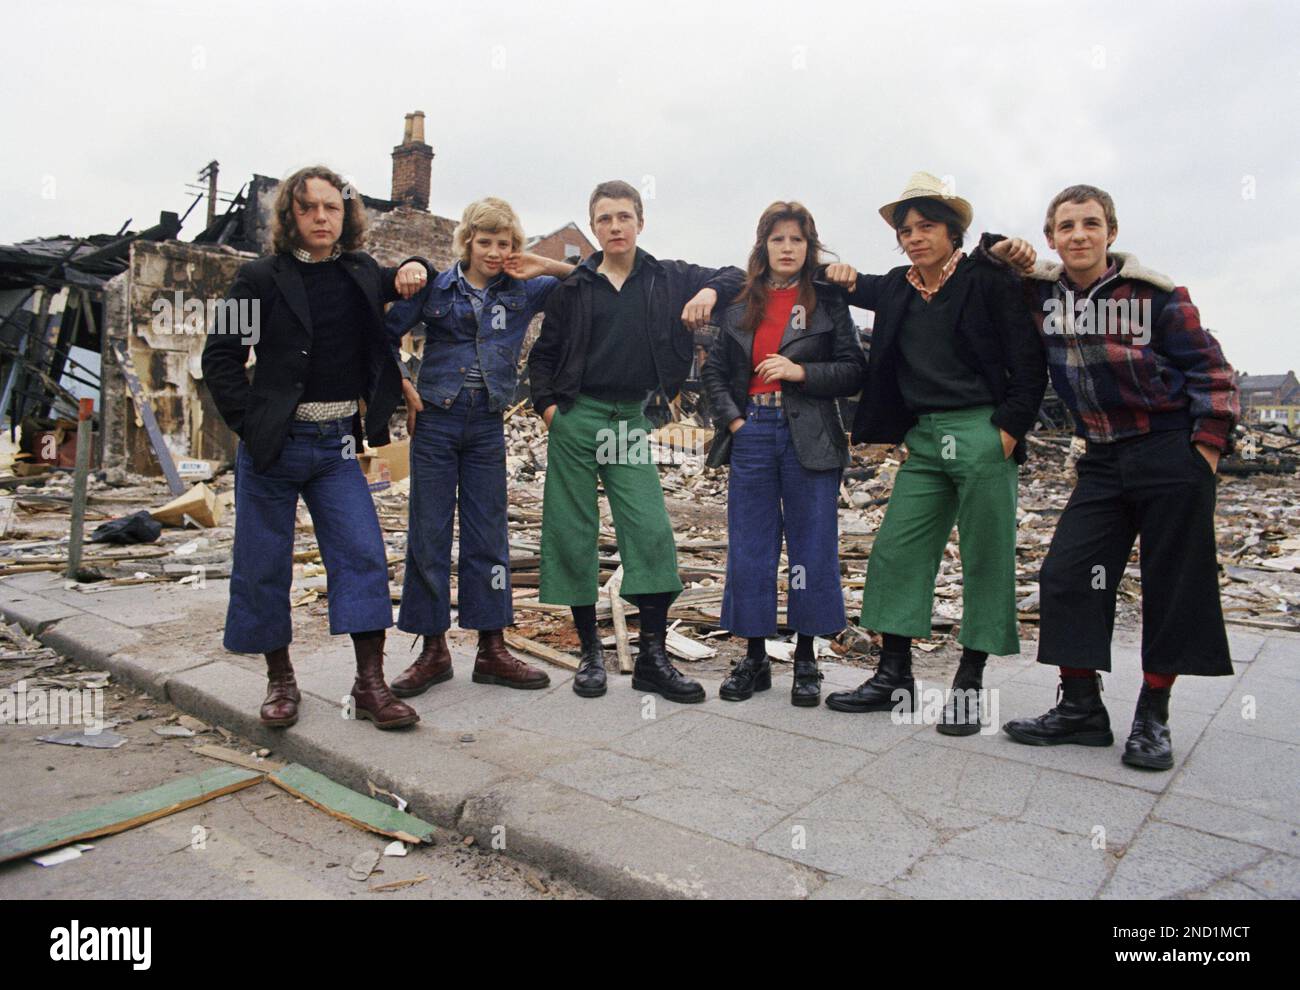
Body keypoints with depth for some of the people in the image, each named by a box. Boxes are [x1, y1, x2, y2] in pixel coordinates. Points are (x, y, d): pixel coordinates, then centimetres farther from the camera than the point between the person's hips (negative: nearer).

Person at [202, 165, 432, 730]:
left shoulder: (360, 272, 9)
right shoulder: (262, 278, -2)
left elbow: (399, 286, 30)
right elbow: (220, 356, 0)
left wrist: (413, 269, 6)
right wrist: (250, 424, -9)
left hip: (338, 444, 3)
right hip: (274, 443, -2)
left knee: (363, 555, -5)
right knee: (264, 565, 4)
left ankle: (370, 684, 2)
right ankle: (280, 681, 20)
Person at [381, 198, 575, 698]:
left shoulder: (522, 291, 6)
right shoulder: (434, 286, 1)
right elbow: (385, 335, 6)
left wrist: (544, 266, -5)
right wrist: (405, 388, -2)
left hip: (486, 424, 2)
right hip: (435, 420, -1)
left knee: (488, 535, 5)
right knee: (428, 534, 1)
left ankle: (491, 649, 14)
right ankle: (433, 650, 12)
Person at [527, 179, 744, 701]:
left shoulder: (667, 278, 6)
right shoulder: (574, 287, 4)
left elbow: (734, 277, 14)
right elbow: (543, 355, 11)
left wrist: (709, 292, -7)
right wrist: (547, 405, -2)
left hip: (630, 421, 1)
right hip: (575, 419, 0)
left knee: (651, 531, -9)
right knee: (574, 533, 1)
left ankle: (652, 656, 1)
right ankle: (590, 650, 15)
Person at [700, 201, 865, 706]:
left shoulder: (828, 301, 5)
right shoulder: (740, 304, 11)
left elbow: (854, 371, 1)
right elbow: (714, 371, 13)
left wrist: (801, 371, -13)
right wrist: (732, 419, -2)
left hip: (809, 437, -2)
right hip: (751, 435, 2)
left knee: (812, 548, 2)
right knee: (748, 549, 5)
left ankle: (805, 660, 16)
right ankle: (755, 659, 18)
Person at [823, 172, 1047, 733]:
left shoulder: (988, 281, -3)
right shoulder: (897, 289, 11)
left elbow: (1029, 367, -4)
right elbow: (863, 288, 34)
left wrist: (1008, 432, -12)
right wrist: (846, 280, 11)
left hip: (981, 434, -5)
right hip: (924, 439, 5)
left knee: (985, 560, 1)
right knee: (895, 552, 2)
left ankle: (968, 685, 12)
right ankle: (895, 677, 12)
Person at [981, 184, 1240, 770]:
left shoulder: (1153, 292, -8)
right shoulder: (1040, 291, 3)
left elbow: (1208, 369, -3)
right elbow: (991, 260, 19)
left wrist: (1207, 449, -9)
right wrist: (998, 249, -4)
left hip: (1171, 453, -4)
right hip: (1104, 458, 4)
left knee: (1174, 587, 1)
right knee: (1066, 575, -3)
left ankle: (1153, 718, 14)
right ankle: (1081, 707, 8)